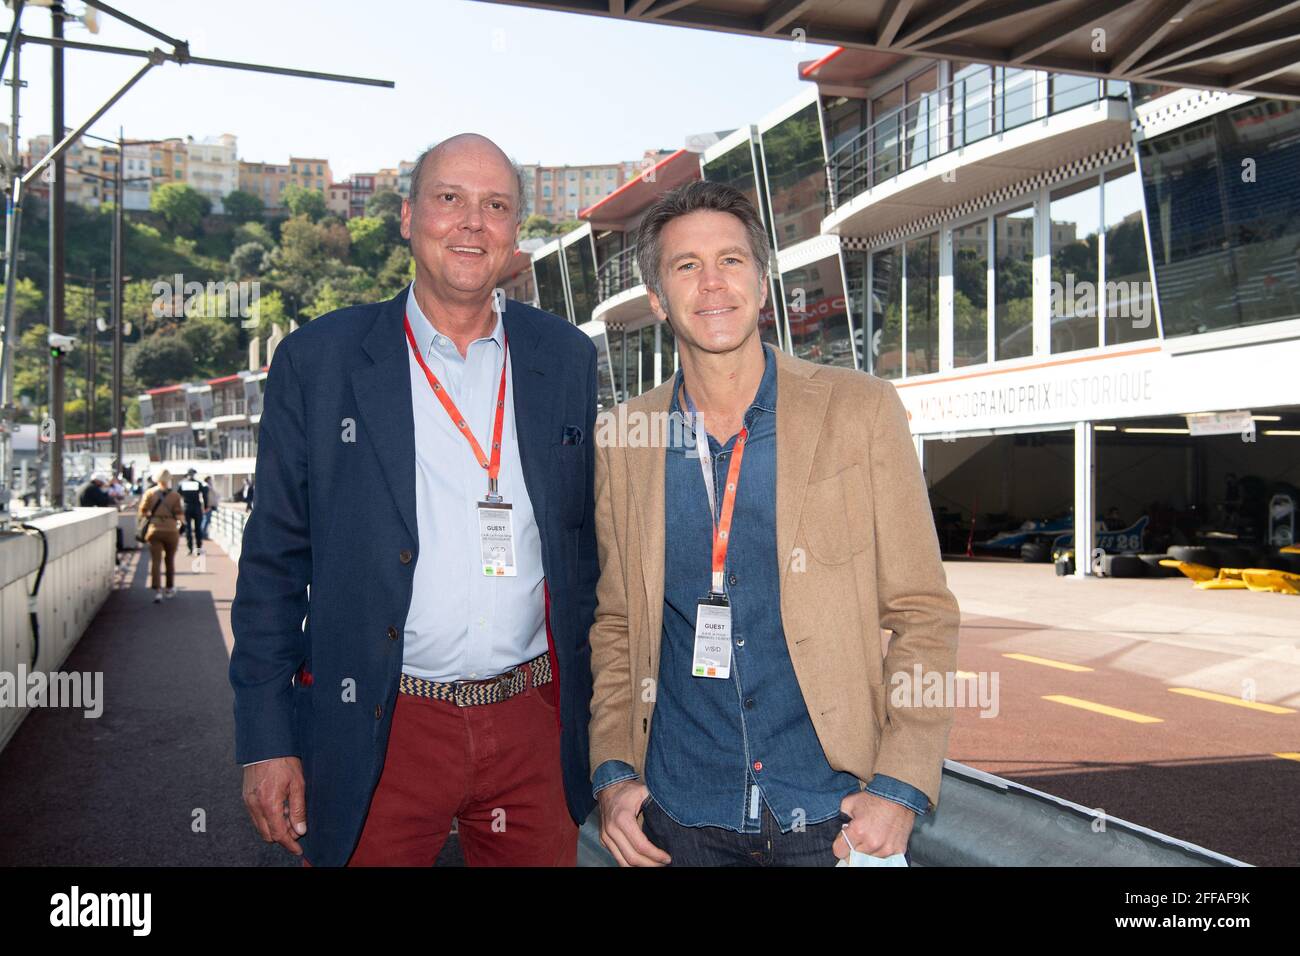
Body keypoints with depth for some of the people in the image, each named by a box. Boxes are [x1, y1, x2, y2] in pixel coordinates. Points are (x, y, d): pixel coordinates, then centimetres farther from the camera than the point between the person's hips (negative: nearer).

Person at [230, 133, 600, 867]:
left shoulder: (568, 359, 5)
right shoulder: (317, 360, -1)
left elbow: (588, 542, 8)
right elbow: (275, 560, -1)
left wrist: (598, 709, 7)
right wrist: (267, 740, -4)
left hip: (535, 723, 2)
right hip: (379, 730, -1)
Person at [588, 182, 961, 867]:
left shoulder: (861, 411, -6)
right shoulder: (621, 442, 1)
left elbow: (923, 614, -4)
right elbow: (613, 623, 9)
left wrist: (901, 788, -12)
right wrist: (612, 772, -1)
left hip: (833, 814, -2)